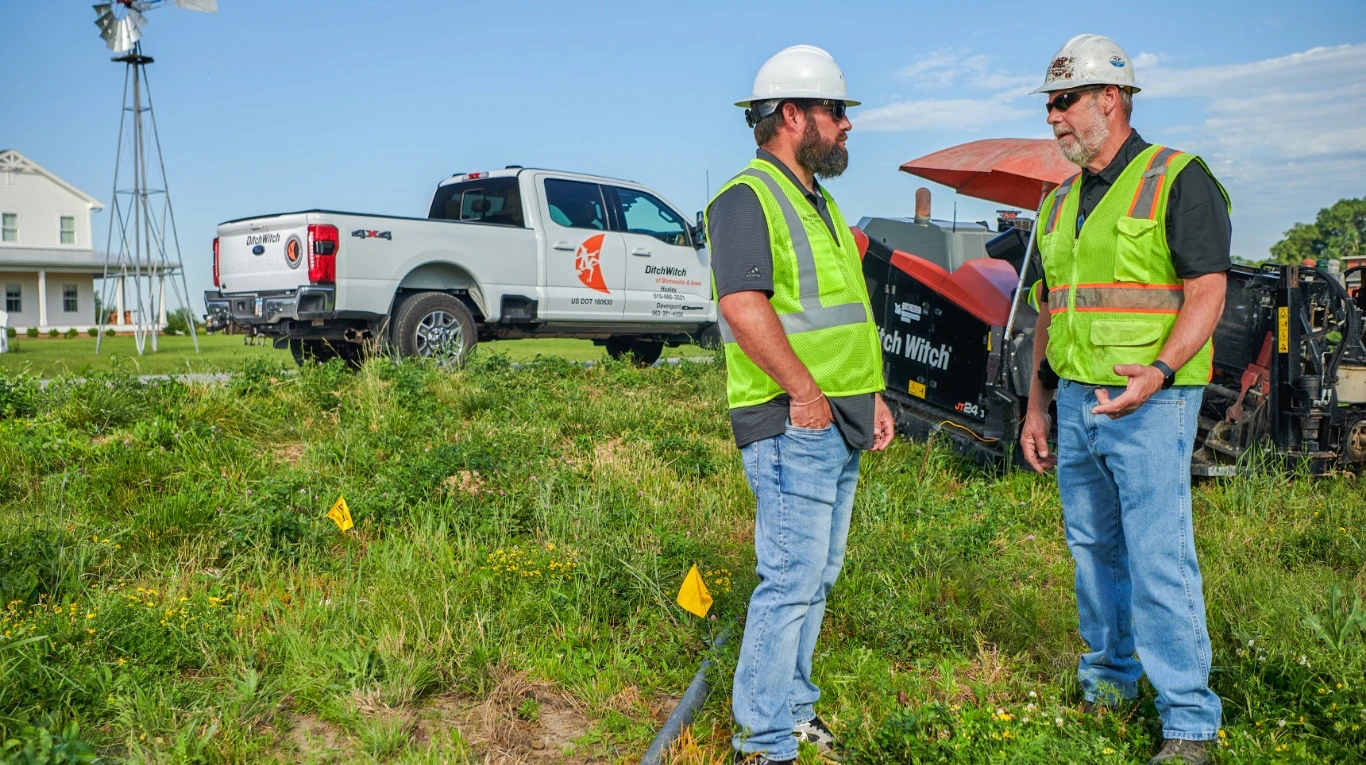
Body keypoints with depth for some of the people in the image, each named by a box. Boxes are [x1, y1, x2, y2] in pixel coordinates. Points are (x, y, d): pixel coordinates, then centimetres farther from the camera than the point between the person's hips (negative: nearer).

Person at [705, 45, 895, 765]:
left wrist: (871, 394, 18)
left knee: (816, 577, 16)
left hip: (838, 425, 10)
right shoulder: (748, 198, -11)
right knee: (792, 582, -6)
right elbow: (742, 304, -24)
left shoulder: (818, 201, 21)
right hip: (793, 426, -10)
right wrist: (806, 392, -21)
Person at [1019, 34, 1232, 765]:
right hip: (1075, 402, 7)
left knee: (1159, 560, -7)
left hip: (1150, 403, -7)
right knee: (1093, 549, 14)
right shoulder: (1061, 202, 14)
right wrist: (1036, 404, 16)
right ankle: (1110, 673, 31)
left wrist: (1158, 371, -29)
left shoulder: (1178, 180, -7)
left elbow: (1207, 294, -13)